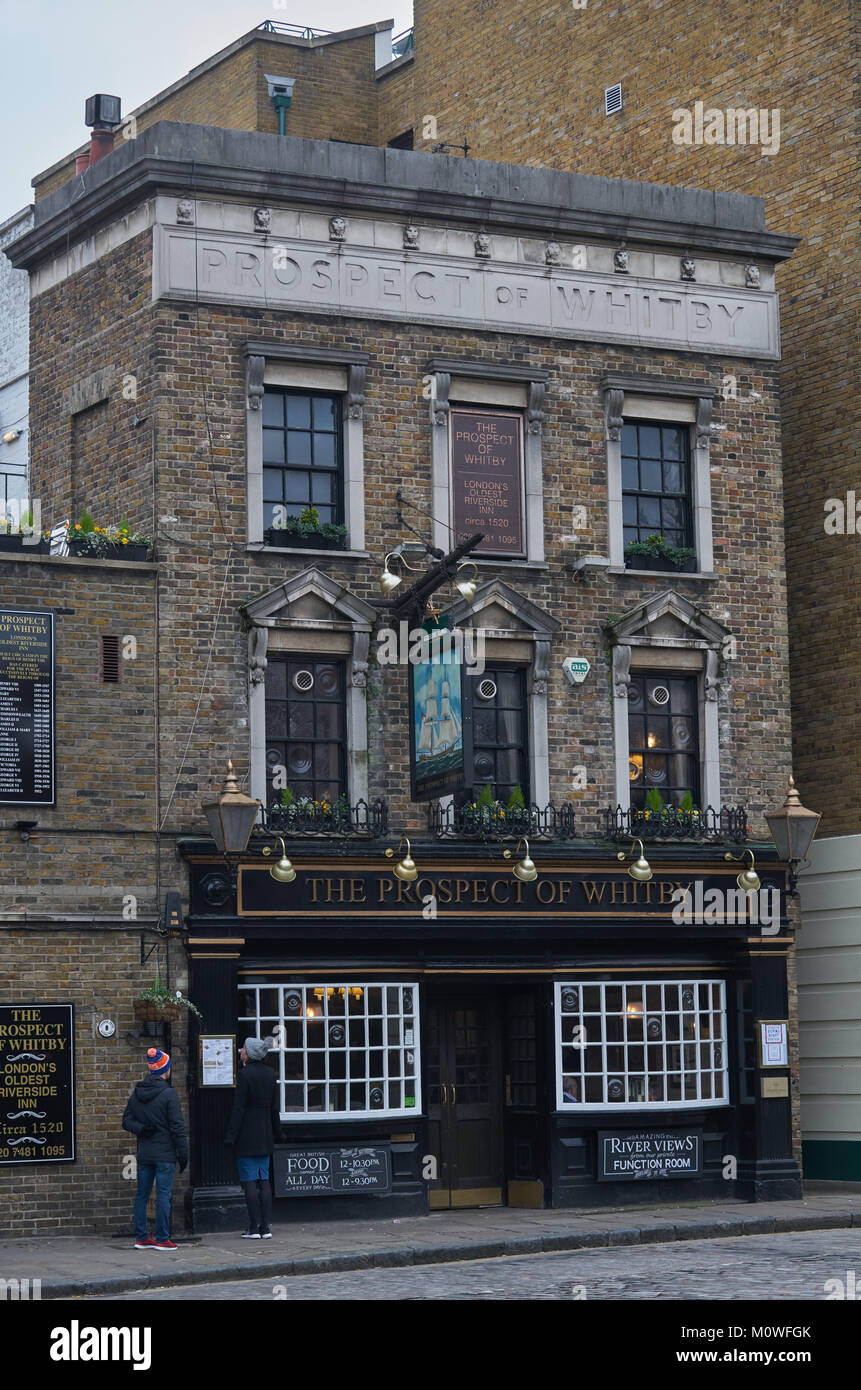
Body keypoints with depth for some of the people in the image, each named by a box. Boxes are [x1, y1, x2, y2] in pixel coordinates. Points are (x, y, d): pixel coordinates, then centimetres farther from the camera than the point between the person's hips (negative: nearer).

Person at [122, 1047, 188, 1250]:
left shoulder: (136, 1093, 8)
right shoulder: (169, 1095, -12)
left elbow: (127, 1121, 8)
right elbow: (177, 1127, -12)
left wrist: (141, 1129, -7)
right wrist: (183, 1155, -7)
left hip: (143, 1155, 6)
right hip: (165, 1154, -6)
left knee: (142, 1195, 11)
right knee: (163, 1195, -3)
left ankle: (141, 1237, 14)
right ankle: (162, 1239, -2)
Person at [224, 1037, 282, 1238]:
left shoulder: (245, 1074, -14)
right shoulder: (270, 1073, 7)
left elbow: (239, 1108, -14)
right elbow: (274, 1107, 13)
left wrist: (231, 1135, -11)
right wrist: (277, 1131, 22)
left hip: (247, 1135, -7)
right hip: (265, 1135, 7)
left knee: (250, 1182, -3)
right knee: (264, 1180, 9)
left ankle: (254, 1228, -2)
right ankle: (265, 1227, 8)